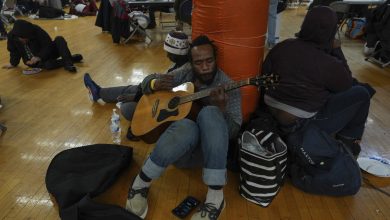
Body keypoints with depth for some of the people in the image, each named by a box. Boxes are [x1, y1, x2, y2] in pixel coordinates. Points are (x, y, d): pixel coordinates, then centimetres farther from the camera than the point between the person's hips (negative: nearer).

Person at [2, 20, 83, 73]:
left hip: (46, 54, 0)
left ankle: (68, 62, -36)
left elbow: (48, 45, -17)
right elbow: (14, 51, 6)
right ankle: (70, 59, -19)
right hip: (34, 62, 1)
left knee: (59, 39, -27)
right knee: (48, 65, -37)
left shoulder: (36, 30, -20)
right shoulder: (11, 36, -13)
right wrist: (13, 63, 16)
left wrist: (39, 57, -28)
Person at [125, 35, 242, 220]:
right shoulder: (184, 73, 3)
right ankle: (141, 182, -18)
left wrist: (220, 108, -30)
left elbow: (234, 130, -10)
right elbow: (148, 80, 13)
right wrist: (156, 84, -12)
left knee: (209, 113, -33)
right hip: (174, 144, 1)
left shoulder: (229, 87, -5)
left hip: (207, 150, 0)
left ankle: (215, 195, -34)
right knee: (187, 127, -37)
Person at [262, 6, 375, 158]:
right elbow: (347, 85, 3)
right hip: (302, 125, -6)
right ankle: (348, 142, 23)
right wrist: (337, 50, 3)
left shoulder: (281, 46, -4)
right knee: (361, 93, 5)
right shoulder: (330, 64, -18)